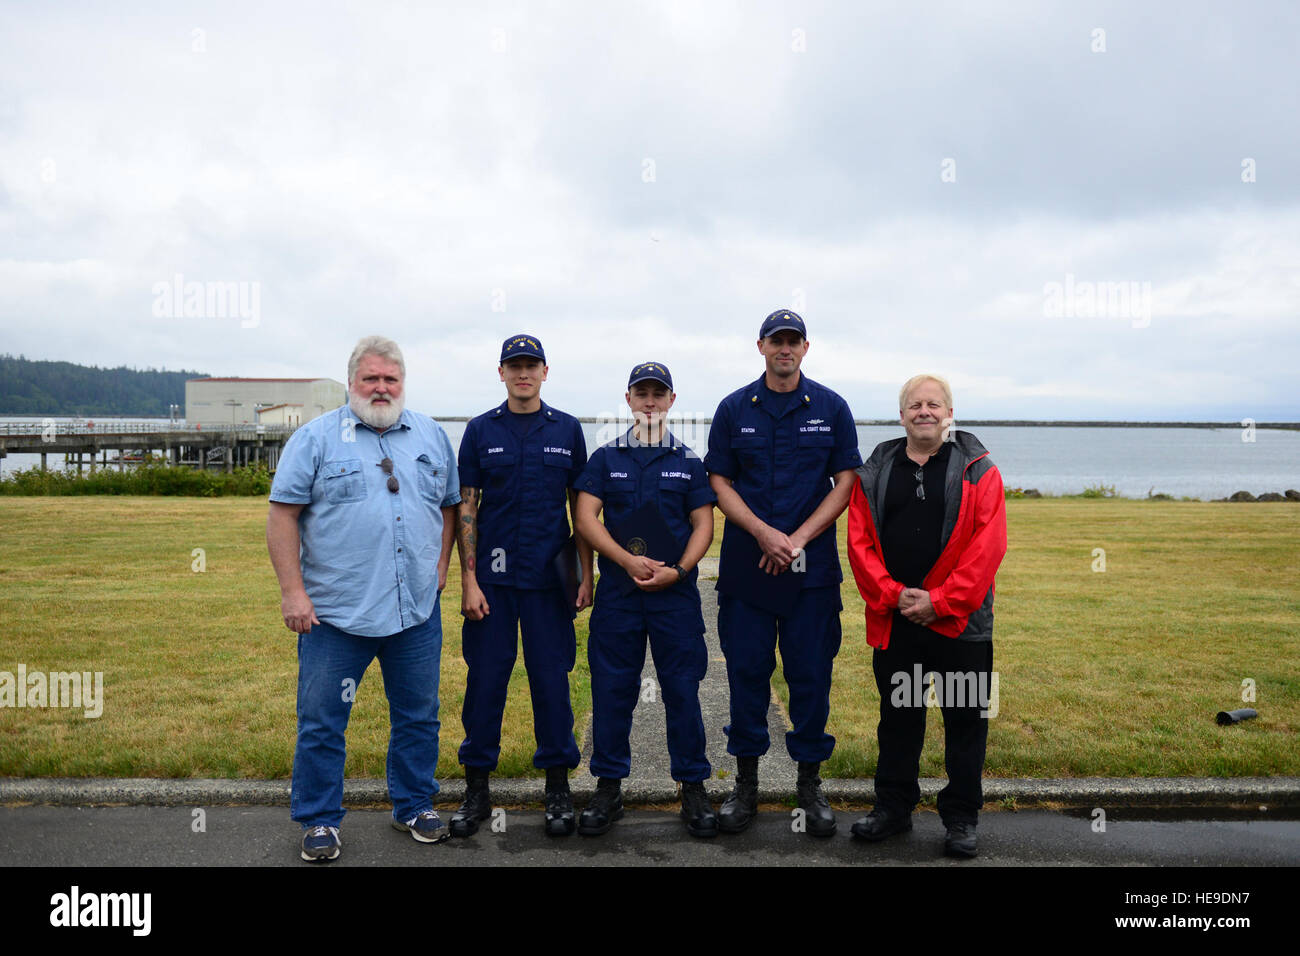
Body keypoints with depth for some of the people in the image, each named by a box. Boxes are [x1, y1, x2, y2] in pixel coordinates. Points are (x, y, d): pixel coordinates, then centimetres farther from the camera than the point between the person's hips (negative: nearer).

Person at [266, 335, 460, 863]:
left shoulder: (430, 435, 11)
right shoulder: (315, 438, -1)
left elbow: (450, 505, 17)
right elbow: (283, 515, -4)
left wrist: (440, 567, 7)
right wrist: (292, 591, -9)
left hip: (417, 609, 3)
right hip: (335, 611, -3)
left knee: (419, 717, 13)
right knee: (321, 722, 5)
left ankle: (415, 806, 30)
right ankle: (320, 820, 22)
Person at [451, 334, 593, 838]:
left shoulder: (567, 429, 6)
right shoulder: (480, 430, 4)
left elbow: (581, 507, 8)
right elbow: (467, 507, 3)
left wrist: (587, 574, 2)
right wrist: (468, 579, -5)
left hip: (550, 578, 0)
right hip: (492, 577, 0)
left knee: (551, 678, 5)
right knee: (485, 678, 4)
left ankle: (558, 787, 20)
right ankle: (477, 789, 19)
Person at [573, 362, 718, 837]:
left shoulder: (688, 461, 9)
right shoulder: (606, 458, 8)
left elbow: (704, 525, 5)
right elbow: (585, 517, -1)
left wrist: (678, 570, -12)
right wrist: (628, 560, -13)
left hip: (676, 591, 0)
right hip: (617, 591, 1)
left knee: (682, 689, 3)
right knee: (612, 689, 5)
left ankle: (693, 788, 16)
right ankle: (608, 788, 18)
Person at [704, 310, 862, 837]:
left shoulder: (831, 408, 5)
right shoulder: (735, 408, 6)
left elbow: (846, 480, 2)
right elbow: (719, 481, 4)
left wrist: (799, 538, -9)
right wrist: (763, 532, -11)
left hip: (813, 565, 0)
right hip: (745, 563, 1)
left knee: (811, 673, 4)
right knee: (746, 671, 6)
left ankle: (810, 783, 19)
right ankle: (746, 781, 19)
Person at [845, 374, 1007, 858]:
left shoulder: (978, 471, -1)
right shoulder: (875, 472, 7)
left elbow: (988, 546, -9)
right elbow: (860, 542, 2)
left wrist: (939, 602, -15)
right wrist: (893, 595, -10)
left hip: (960, 622, -2)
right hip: (893, 621, 2)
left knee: (965, 720, 7)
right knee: (897, 718, 14)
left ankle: (961, 818, 23)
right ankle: (893, 807, 29)